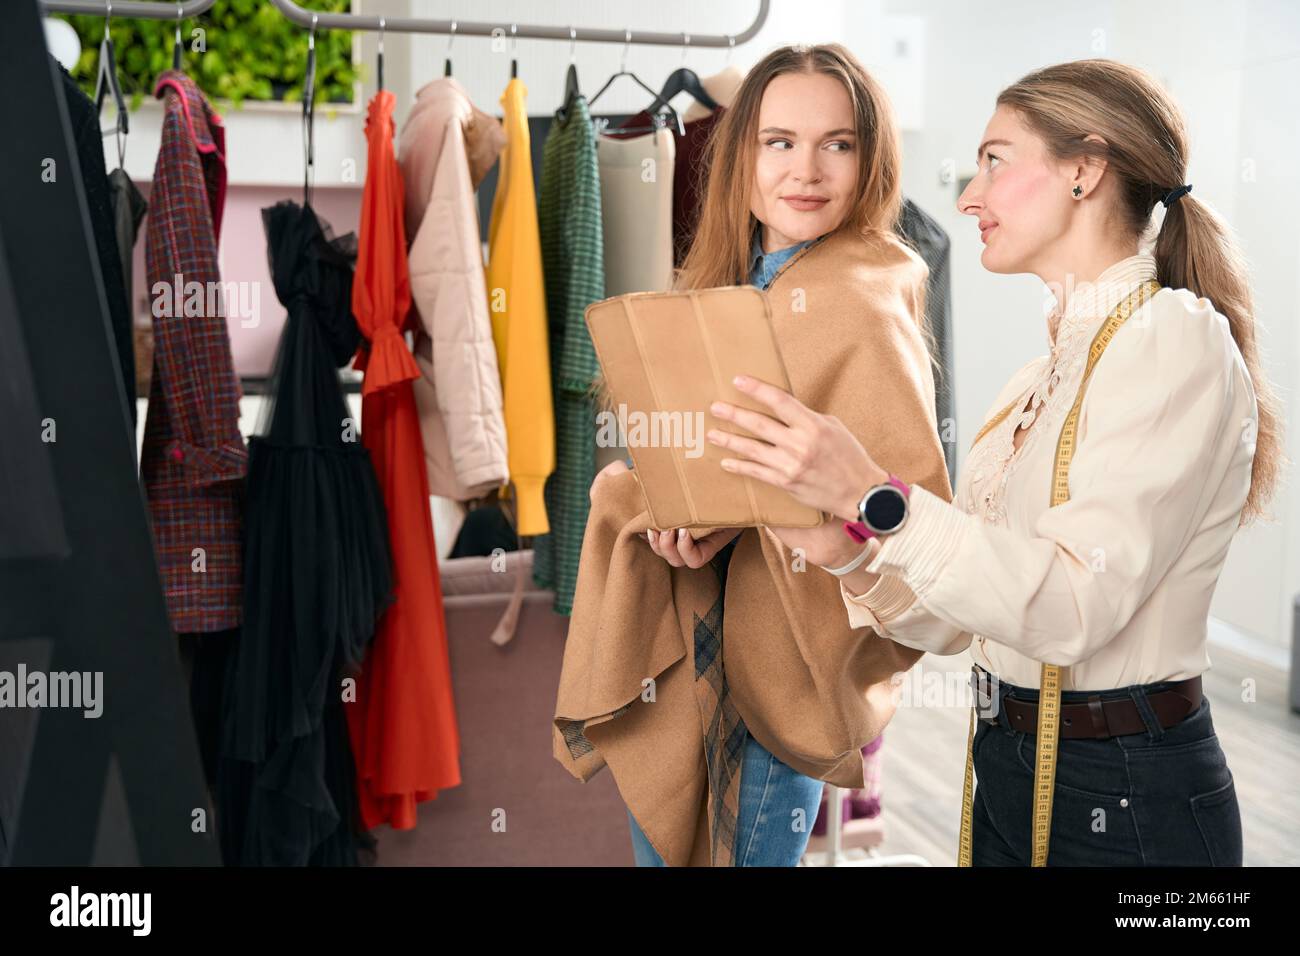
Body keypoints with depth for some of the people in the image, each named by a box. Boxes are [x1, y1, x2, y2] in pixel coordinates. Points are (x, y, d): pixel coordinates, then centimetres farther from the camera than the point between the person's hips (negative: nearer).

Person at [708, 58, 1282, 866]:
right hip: (1009, 768, 7)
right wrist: (842, 537, -8)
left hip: (1129, 799, -7)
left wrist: (875, 499, -31)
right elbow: (949, 619, 6)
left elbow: (1078, 604, -25)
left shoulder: (1179, 341, -14)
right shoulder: (1038, 383, 10)